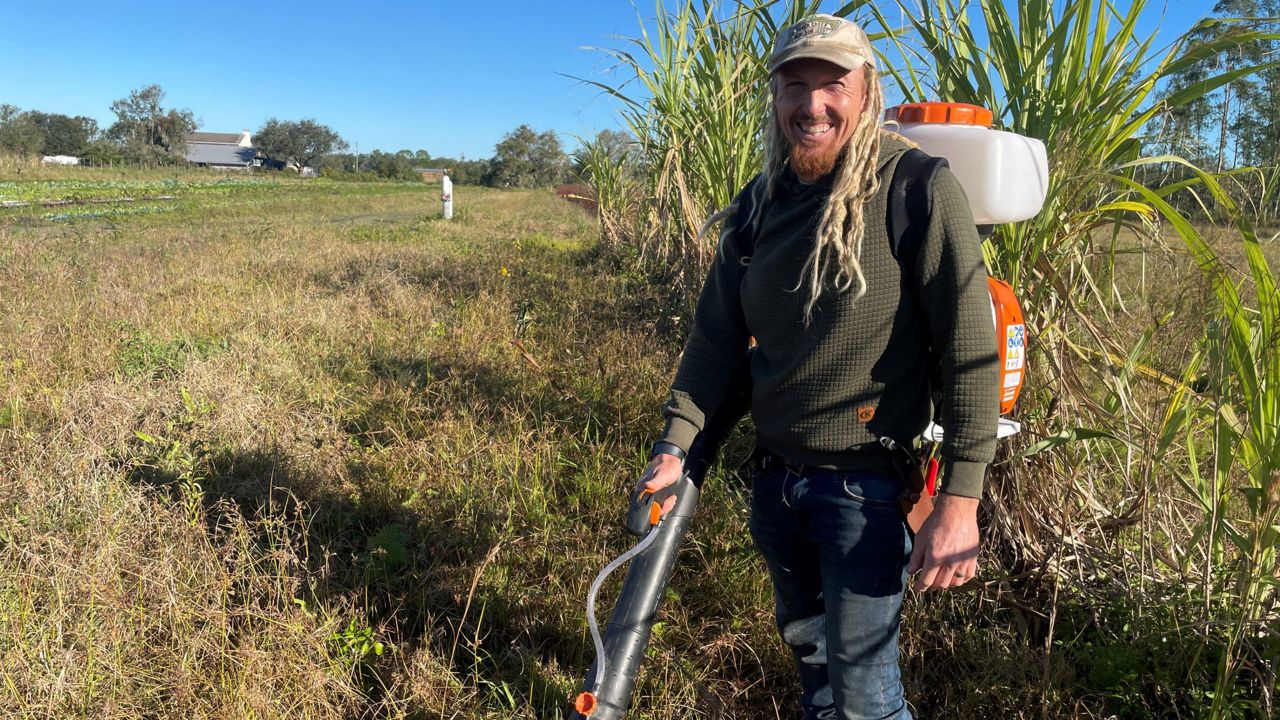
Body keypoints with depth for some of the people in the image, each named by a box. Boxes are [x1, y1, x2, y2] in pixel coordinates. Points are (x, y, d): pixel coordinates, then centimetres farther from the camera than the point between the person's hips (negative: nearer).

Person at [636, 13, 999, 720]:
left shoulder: (917, 190, -15)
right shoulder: (759, 204, 2)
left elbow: (970, 348, -18)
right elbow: (716, 338, 5)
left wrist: (960, 498, -22)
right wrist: (675, 447, -3)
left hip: (867, 483, -5)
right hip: (774, 476, 6)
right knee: (805, 643, 24)